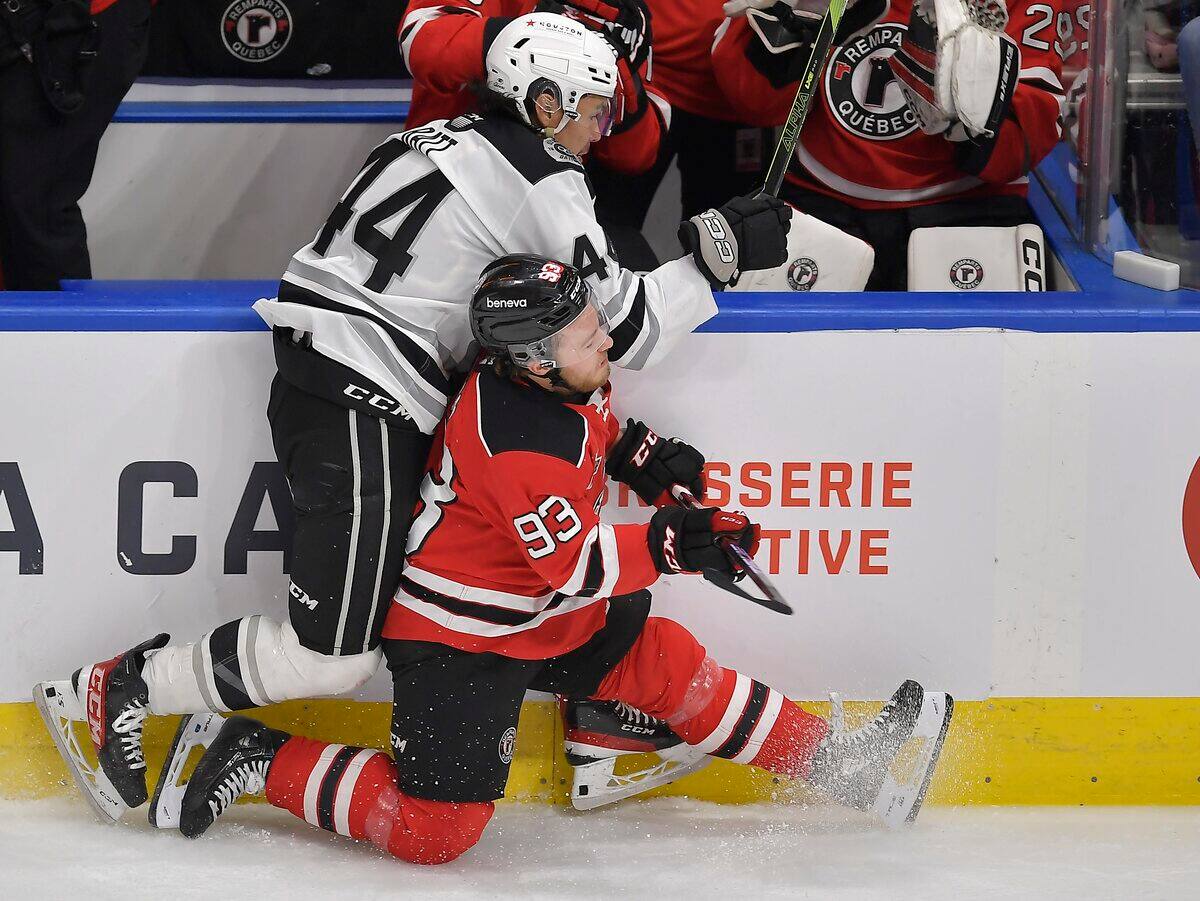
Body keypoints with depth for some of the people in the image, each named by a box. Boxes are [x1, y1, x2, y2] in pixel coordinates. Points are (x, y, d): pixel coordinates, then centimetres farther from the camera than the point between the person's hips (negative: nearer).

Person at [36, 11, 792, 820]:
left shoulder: (443, 140, 18)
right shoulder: (544, 183, -7)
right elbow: (621, 330, -8)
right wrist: (714, 259, 1)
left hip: (316, 372, 10)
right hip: (362, 411, -10)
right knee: (332, 656, -8)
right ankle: (124, 687, -2)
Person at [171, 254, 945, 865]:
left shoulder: (564, 380, -3)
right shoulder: (519, 446, -32)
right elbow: (578, 564, -29)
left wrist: (637, 454, 7)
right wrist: (670, 546, -35)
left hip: (539, 614, 10)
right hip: (456, 640, -10)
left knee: (666, 660, 10)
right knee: (436, 830, -10)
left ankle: (832, 760, 22)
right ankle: (265, 760, 2)